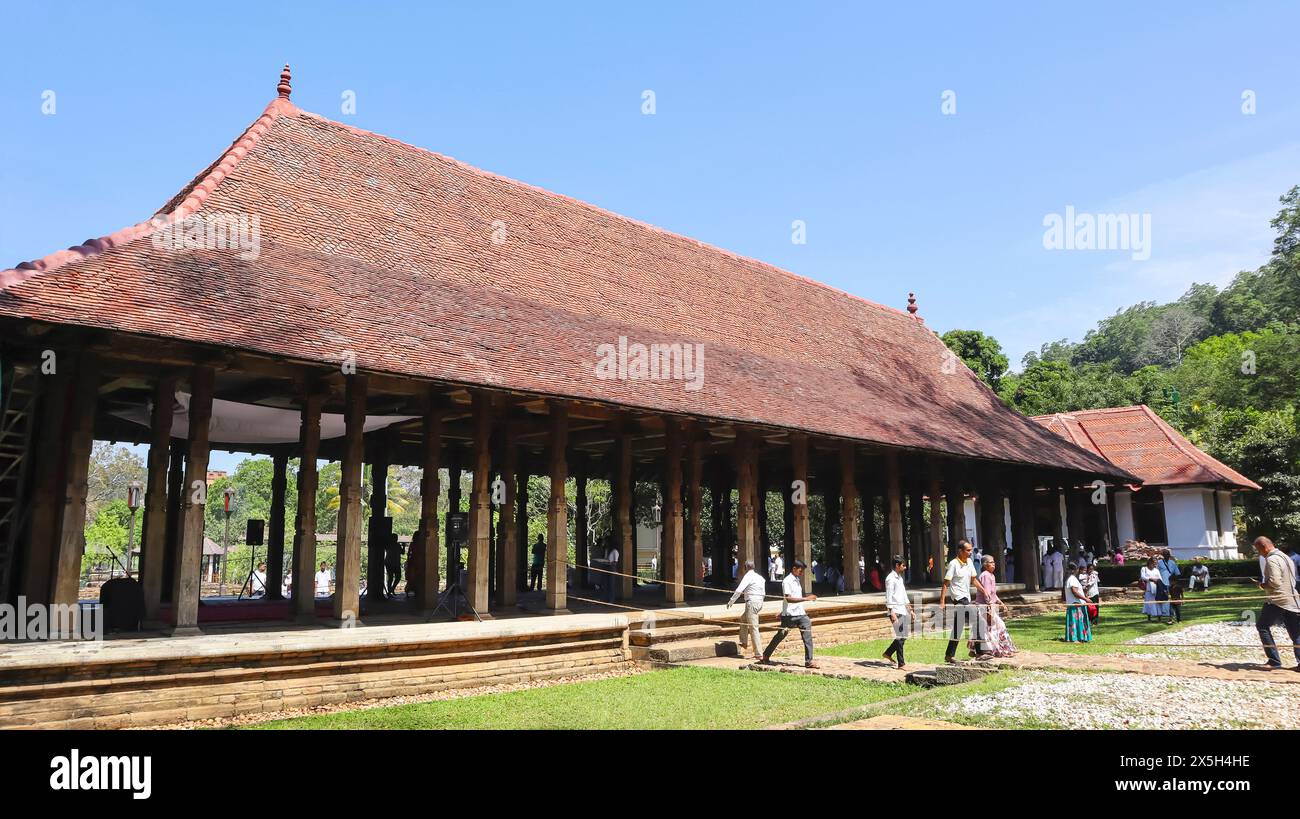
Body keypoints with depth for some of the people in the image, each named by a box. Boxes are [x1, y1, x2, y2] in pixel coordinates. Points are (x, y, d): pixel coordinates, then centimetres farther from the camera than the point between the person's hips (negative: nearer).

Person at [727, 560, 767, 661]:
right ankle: (744, 643, 29)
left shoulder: (748, 576, -8)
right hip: (759, 602, 9)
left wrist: (730, 602, -8)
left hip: (752, 603, -9)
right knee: (743, 619, 27)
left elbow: (739, 590, -16)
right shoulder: (759, 577, 16)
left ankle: (759, 654, -7)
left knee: (753, 628, -6)